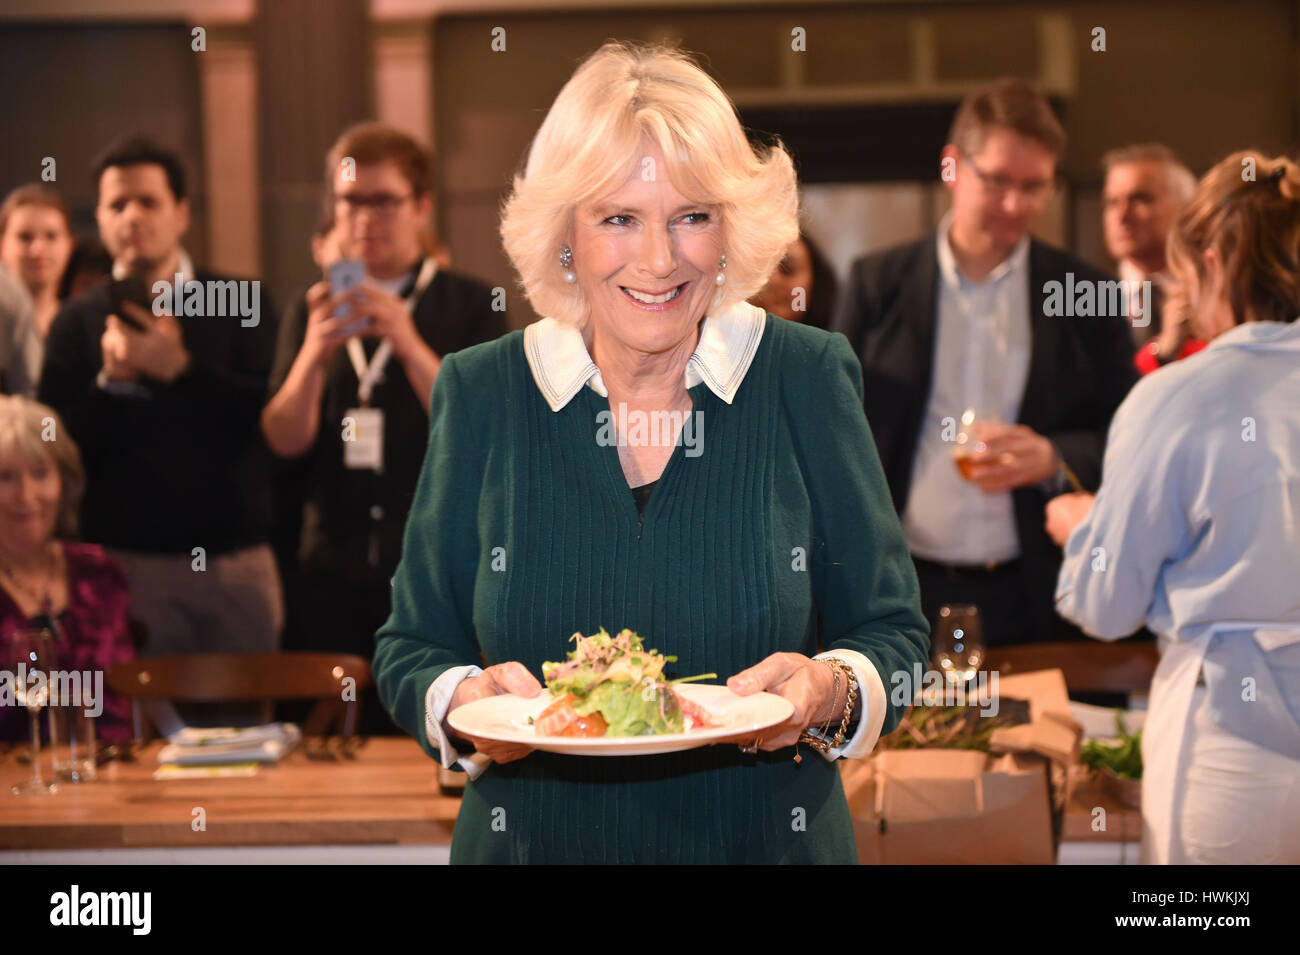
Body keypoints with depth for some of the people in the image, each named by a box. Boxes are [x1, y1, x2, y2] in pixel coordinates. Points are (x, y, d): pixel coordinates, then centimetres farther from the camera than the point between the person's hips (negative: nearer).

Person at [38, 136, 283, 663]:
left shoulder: (242, 304, 7)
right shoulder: (77, 323, 9)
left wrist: (179, 368, -15)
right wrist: (109, 379, -13)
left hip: (239, 561, 0)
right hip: (127, 565, 0)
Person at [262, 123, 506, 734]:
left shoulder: (469, 306, 5)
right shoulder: (312, 311, 12)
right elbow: (285, 440, 1)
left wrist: (410, 345, -21)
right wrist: (315, 352, -17)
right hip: (331, 576, 2)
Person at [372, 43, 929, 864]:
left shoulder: (808, 379, -6)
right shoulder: (481, 393, -5)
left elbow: (895, 631, -2)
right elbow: (410, 649, 0)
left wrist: (833, 692, -22)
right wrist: (468, 702, -20)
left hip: (770, 841, 0)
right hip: (532, 841, 1)